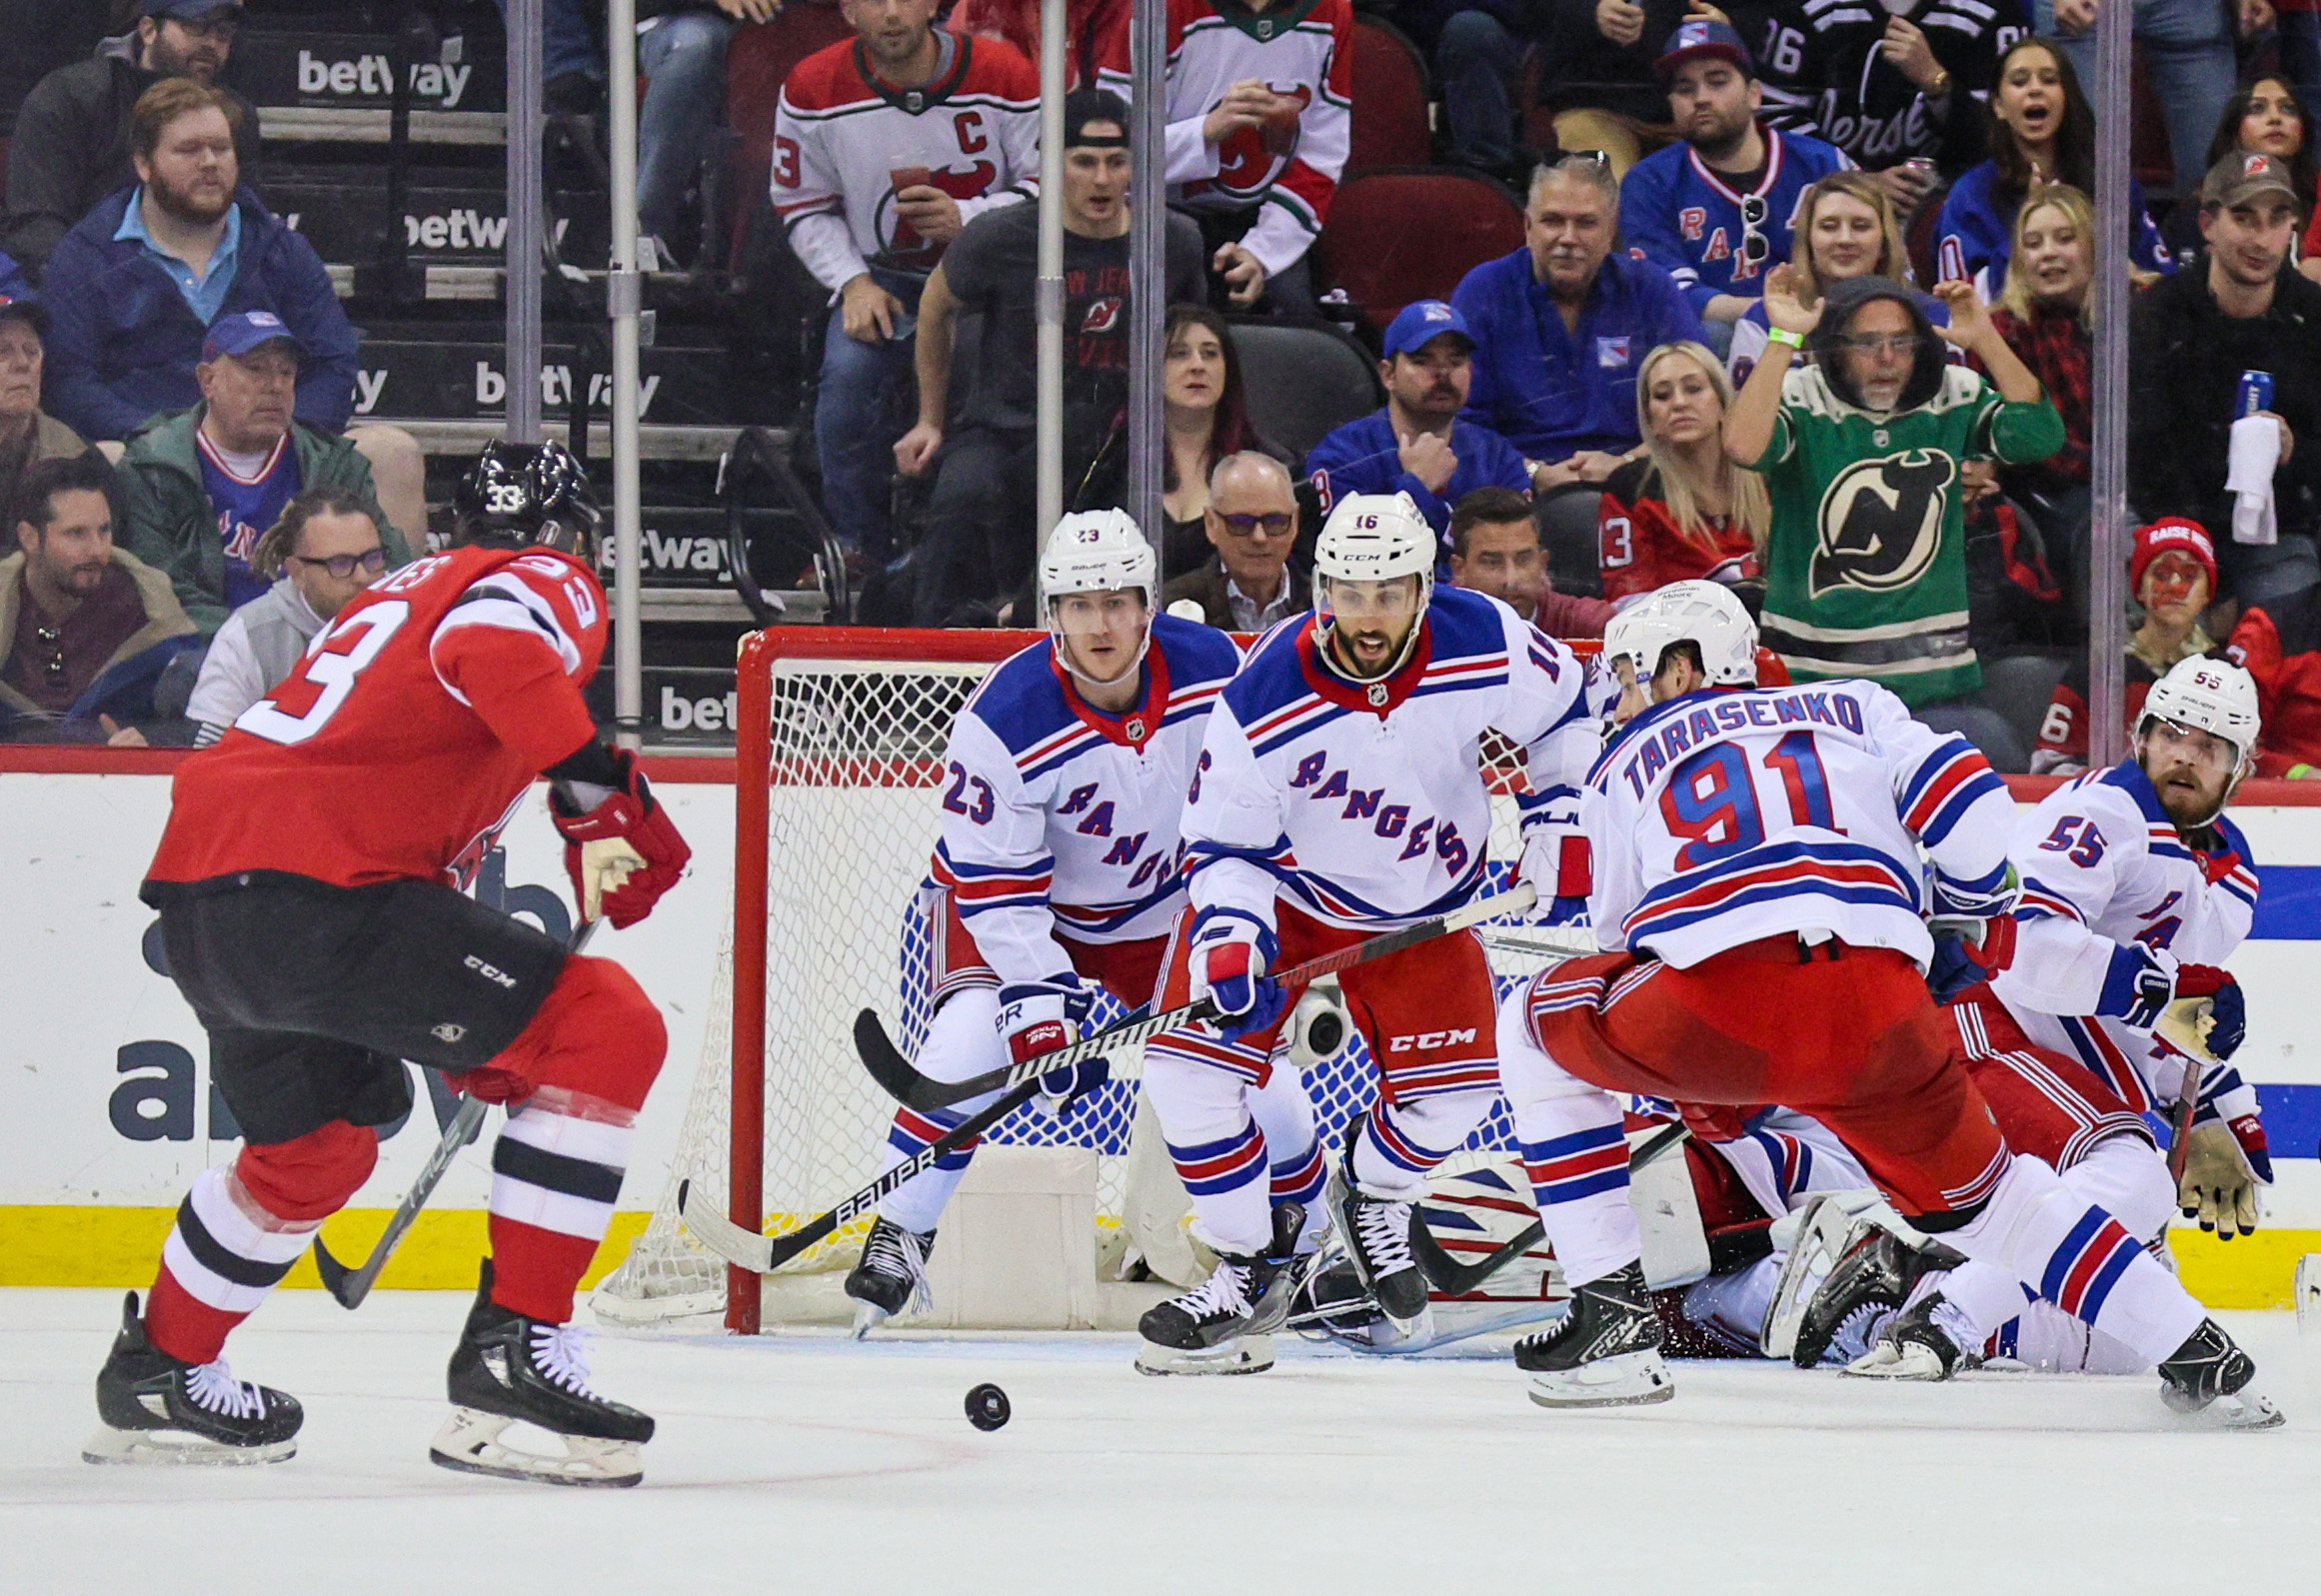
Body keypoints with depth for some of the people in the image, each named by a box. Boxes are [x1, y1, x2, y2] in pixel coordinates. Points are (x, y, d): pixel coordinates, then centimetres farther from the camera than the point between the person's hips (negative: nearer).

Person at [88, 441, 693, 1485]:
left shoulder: (410, 591, 32)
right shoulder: (548, 582, 5)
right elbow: (490, 649, -21)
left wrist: (469, 1033, 39)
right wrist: (597, 790, -21)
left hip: (198, 892, 9)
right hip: (312, 888, -9)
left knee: (313, 1146, 33)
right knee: (607, 1032, -8)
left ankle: (159, 1371, 47)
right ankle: (512, 1351, -11)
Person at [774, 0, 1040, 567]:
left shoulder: (1006, 78, -12)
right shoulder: (814, 90, -6)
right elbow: (802, 206, 5)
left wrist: (964, 218, -24)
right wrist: (854, 283, -10)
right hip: (883, 279, 2)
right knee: (850, 373, -26)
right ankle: (862, 549, -6)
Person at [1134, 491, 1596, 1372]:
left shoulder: (1487, 645, -23)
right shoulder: (1264, 698, -29)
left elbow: (1566, 715, 0)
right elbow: (1225, 845, -18)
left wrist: (1556, 820, -5)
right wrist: (1230, 941, -33)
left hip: (1421, 904, 2)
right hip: (1284, 889, -2)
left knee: (1452, 1087, -7)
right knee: (1190, 1064, -18)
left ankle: (1371, 1195, 27)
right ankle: (1249, 1265, -3)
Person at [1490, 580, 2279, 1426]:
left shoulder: (1625, 762, 28)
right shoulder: (1852, 708, 29)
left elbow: (1622, 924, 31)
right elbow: (1966, 801, 14)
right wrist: (1975, 912, 34)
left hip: (1715, 1009, -2)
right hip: (1879, 1016, 2)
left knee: (1540, 1027, 27)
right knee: (1976, 1188, 27)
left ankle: (1611, 1319, 18)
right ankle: (2197, 1352, 19)